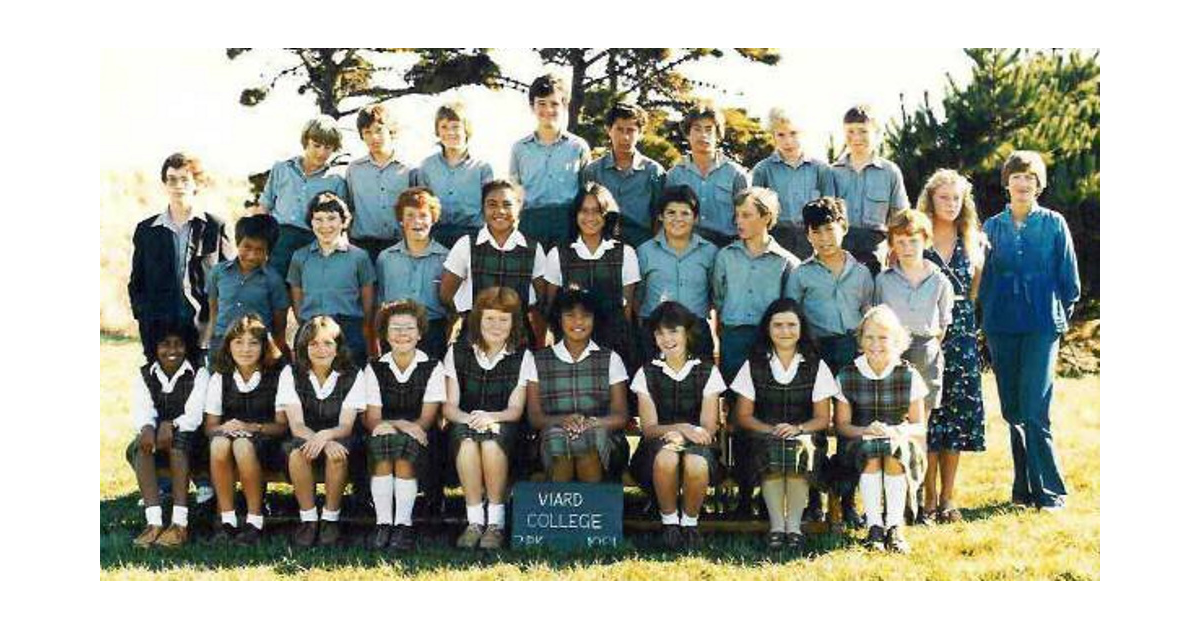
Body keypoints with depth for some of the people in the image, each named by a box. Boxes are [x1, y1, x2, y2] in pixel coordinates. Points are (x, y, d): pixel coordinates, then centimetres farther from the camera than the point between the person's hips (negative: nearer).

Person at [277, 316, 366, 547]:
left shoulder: (352, 376, -3)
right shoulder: (291, 374, -2)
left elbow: (346, 426, -11)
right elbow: (296, 424, -12)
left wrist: (325, 436, -35)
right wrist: (319, 441, -33)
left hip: (339, 440, 0)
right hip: (303, 438, 0)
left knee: (337, 454, -35)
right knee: (297, 453, -34)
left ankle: (331, 518, -19)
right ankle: (308, 519, -21)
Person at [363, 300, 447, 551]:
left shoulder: (433, 368, 5)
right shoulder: (374, 369, 11)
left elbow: (427, 417, -4)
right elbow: (371, 418, 2)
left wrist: (391, 424, -23)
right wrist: (399, 424, -22)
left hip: (419, 440, -1)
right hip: (385, 433, 1)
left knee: (405, 445, -35)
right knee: (381, 440, -34)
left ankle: (403, 525, -34)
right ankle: (383, 523, -34)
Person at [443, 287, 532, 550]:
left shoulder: (521, 357, 5)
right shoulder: (457, 353, 8)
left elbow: (516, 410, -2)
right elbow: (449, 406, 2)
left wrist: (490, 417, -25)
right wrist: (469, 419, -22)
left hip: (505, 430, -1)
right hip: (464, 426, 1)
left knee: (491, 439, -36)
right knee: (466, 437, -35)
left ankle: (495, 522, -28)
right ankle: (474, 521, -28)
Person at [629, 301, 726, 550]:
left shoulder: (707, 372, 6)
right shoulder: (647, 373, 7)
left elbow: (709, 427, -1)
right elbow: (649, 428, -1)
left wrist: (681, 436, -22)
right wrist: (681, 428, -21)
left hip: (696, 446, 0)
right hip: (657, 445, 0)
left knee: (696, 464, -38)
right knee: (666, 457, -38)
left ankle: (690, 522, -11)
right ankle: (669, 522, -15)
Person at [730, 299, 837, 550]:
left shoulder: (816, 367, 11)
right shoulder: (753, 366, 11)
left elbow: (823, 418, 7)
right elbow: (743, 415, 7)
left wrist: (797, 428, -13)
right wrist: (770, 430, -12)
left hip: (804, 437, 0)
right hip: (764, 438, 0)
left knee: (798, 449, -35)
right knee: (770, 450, -35)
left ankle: (794, 525, -28)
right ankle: (776, 526, -29)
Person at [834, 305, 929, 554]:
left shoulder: (909, 375, 2)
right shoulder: (847, 376, 3)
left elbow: (919, 426, 3)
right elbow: (842, 424, 2)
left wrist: (896, 432, -19)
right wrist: (865, 430, -18)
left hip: (901, 442, 0)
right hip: (860, 445, 0)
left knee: (894, 449, -35)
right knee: (870, 450, -34)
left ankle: (895, 526, -29)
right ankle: (874, 526, -30)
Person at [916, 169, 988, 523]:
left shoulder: (973, 242, 13)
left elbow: (973, 292, 18)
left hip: (961, 334, 4)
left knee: (958, 413, 2)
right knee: (927, 413, -6)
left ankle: (947, 498, 10)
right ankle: (929, 498, 2)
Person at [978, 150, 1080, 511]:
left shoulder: (1054, 224, 3)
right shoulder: (992, 228, 10)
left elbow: (1069, 279, 7)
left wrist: (1062, 316, 8)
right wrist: (988, 316, 10)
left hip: (1042, 325, -3)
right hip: (1002, 327, 3)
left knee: (1034, 410, -12)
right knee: (1012, 410, 6)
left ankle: (1049, 492, -4)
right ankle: (1024, 490, 16)